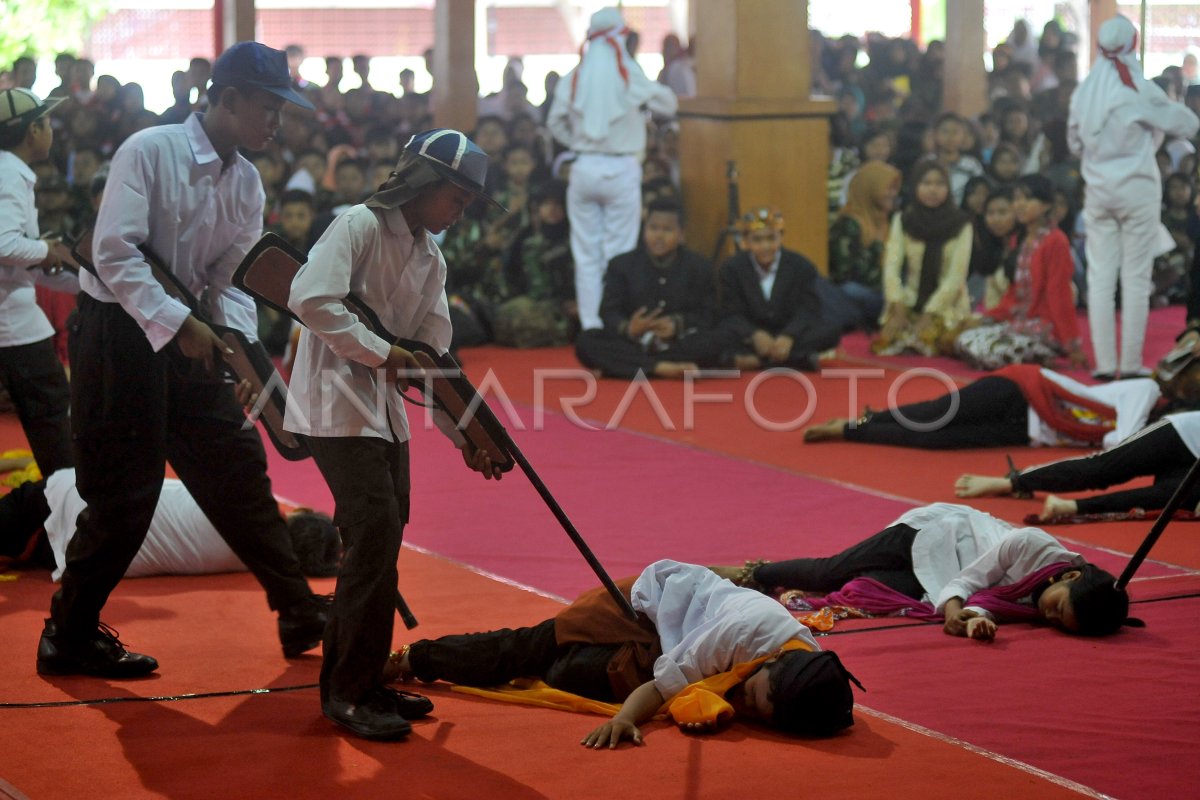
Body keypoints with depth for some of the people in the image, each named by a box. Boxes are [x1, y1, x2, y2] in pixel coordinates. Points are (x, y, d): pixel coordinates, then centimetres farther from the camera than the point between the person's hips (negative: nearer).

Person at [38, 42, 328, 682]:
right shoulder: (150, 151, -16)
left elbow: (230, 278, 6)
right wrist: (179, 324, -28)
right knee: (124, 491, -5)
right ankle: (69, 637, 8)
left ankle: (299, 613, 19)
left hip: (184, 334, 8)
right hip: (118, 326, -7)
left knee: (238, 467, 10)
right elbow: (115, 254, -22)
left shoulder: (246, 182, 6)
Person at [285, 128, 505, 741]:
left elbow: (432, 358, 14)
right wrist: (379, 352, -19)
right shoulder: (359, 226, -11)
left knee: (379, 541, 9)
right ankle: (350, 692, -7)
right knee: (376, 532, -15)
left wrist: (464, 435, 7)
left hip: (385, 410, 9)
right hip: (335, 403, -9)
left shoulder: (431, 259, 13)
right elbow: (311, 300, -24)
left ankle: (352, 681, 19)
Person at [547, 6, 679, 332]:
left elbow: (555, 123, 10)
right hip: (620, 170, -3)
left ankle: (590, 326, 8)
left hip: (584, 168, 3)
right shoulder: (629, 74, -6)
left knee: (587, 255, 8)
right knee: (619, 255, 1)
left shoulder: (574, 77, 2)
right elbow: (668, 105, 5)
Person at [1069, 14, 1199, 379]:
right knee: (1136, 278, 1)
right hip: (1136, 188, -4)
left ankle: (1104, 362, 3)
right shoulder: (1139, 89, -12)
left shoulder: (1083, 91, 2)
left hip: (1097, 190, 4)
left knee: (1100, 278, 5)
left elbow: (1075, 143, 14)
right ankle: (1130, 363, 2)